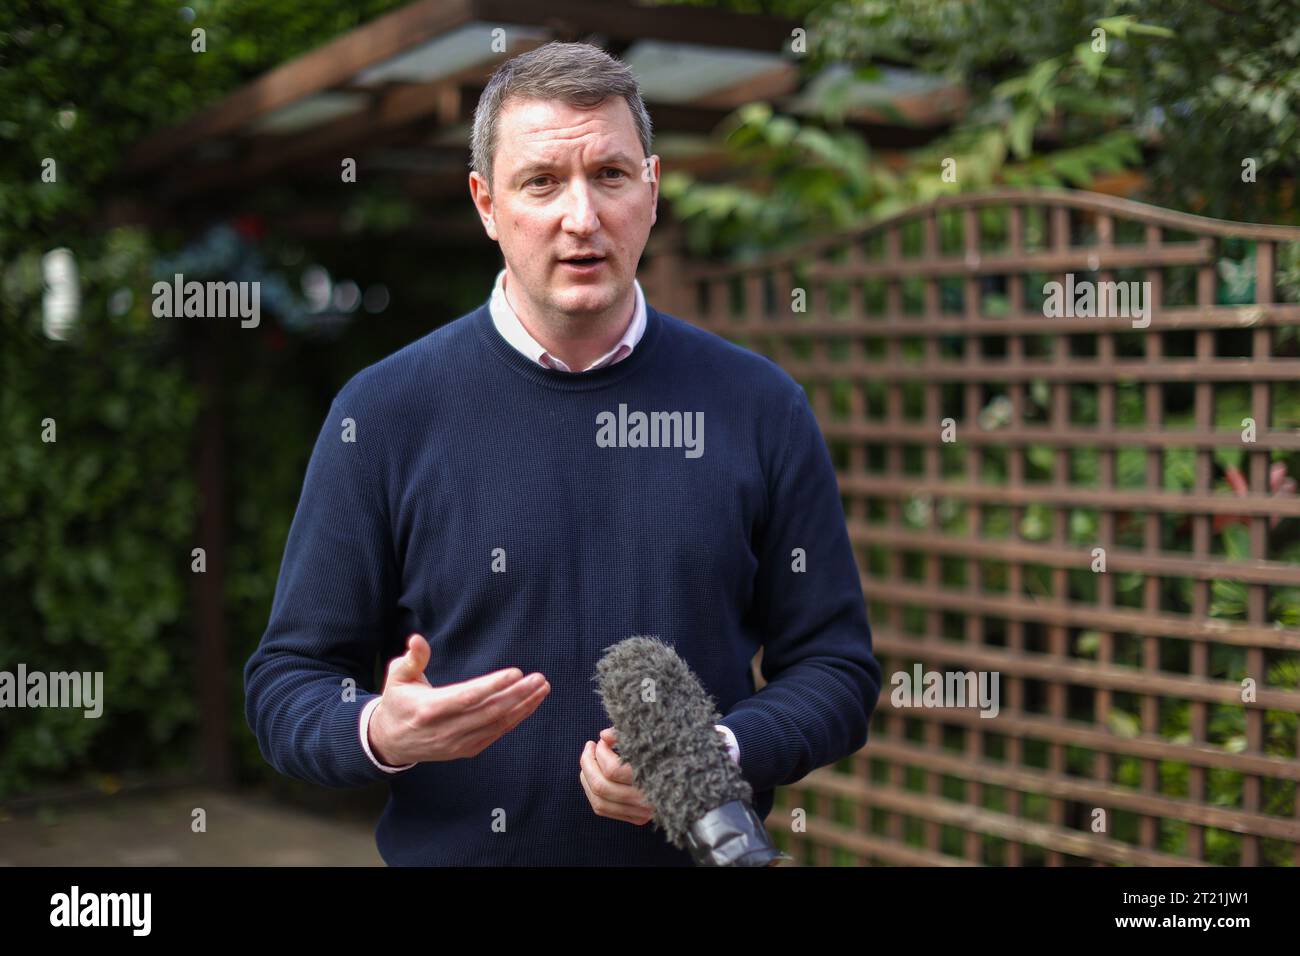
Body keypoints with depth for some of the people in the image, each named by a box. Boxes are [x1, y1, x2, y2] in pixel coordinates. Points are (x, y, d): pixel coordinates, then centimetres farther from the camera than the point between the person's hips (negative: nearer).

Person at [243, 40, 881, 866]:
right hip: (451, 848, 0)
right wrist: (381, 732, -23)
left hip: (699, 847, 1)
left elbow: (837, 669, -1)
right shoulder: (384, 412, -7)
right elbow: (288, 682, -3)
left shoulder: (759, 407, -4)